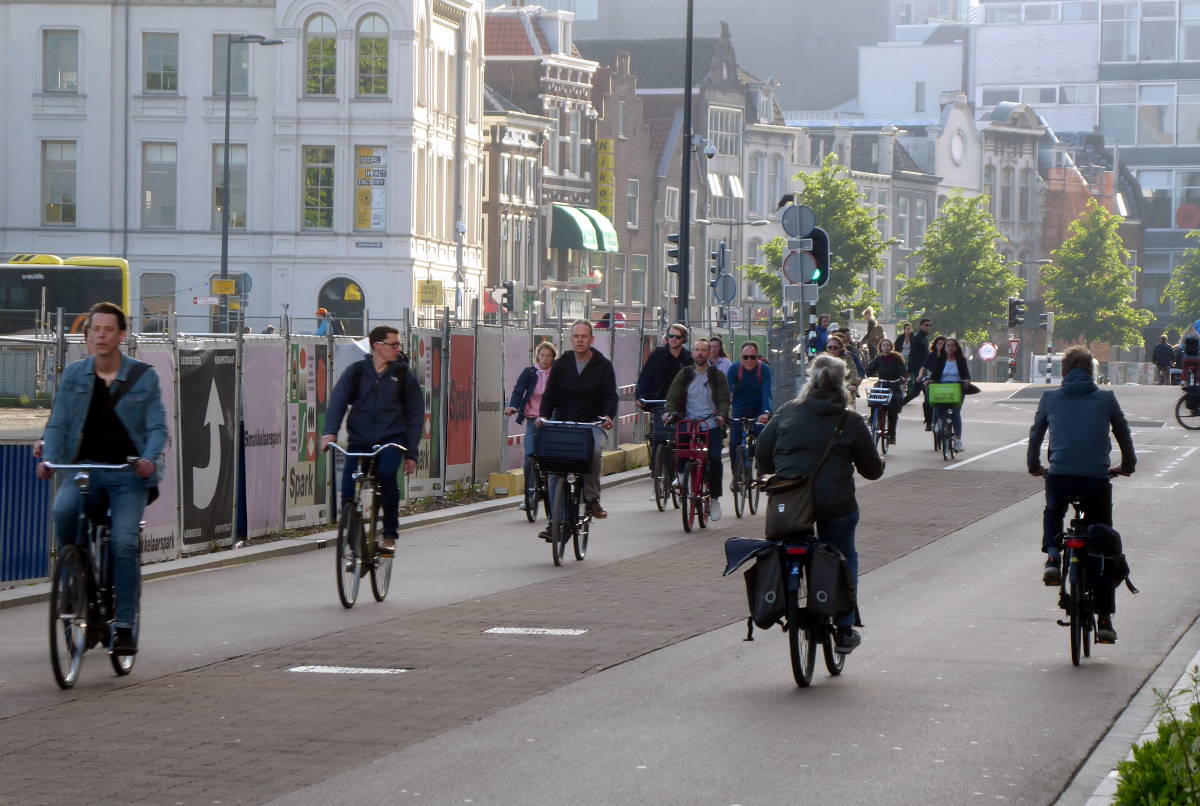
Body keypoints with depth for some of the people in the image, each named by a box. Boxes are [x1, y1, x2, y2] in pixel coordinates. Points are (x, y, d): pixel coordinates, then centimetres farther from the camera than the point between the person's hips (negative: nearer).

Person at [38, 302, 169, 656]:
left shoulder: (144, 377, 3)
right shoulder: (74, 375, 8)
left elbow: (157, 427, -2)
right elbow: (58, 424, 6)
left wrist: (150, 457, -22)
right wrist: (49, 458, -13)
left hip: (128, 473, -1)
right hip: (85, 468, 2)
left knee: (124, 543, -18)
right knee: (63, 510, -31)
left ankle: (124, 626, -9)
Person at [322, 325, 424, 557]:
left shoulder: (404, 375, 7)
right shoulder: (355, 372, 7)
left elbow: (415, 415, 10)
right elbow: (337, 400, -3)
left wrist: (411, 453, 4)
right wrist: (330, 431, -21)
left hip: (390, 441, -1)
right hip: (359, 440, 1)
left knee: (386, 475, -30)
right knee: (348, 493, -10)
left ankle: (390, 536, -18)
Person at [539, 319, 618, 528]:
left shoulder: (603, 365, 1)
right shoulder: (561, 364, 8)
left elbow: (610, 395, -5)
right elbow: (549, 394, 5)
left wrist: (609, 416, -25)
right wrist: (544, 417, -13)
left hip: (592, 423, -3)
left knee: (594, 450, -35)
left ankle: (592, 498, -24)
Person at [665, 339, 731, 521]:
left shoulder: (717, 375, 8)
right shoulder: (684, 375, 11)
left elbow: (724, 399, 1)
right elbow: (673, 396, 6)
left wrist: (721, 415, -19)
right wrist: (669, 411, -14)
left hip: (712, 426, -1)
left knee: (715, 459, -15)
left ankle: (714, 499, 0)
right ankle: (681, 474, 0)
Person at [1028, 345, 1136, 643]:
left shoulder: (1050, 399, 11)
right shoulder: (1106, 399, 10)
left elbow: (1035, 435, 21)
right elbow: (1123, 435, 21)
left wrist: (1034, 466, 38)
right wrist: (1127, 466, 39)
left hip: (1059, 476, 1)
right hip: (1097, 478, -1)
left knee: (1052, 513, 36)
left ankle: (1052, 555, 6)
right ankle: (1104, 619, 7)